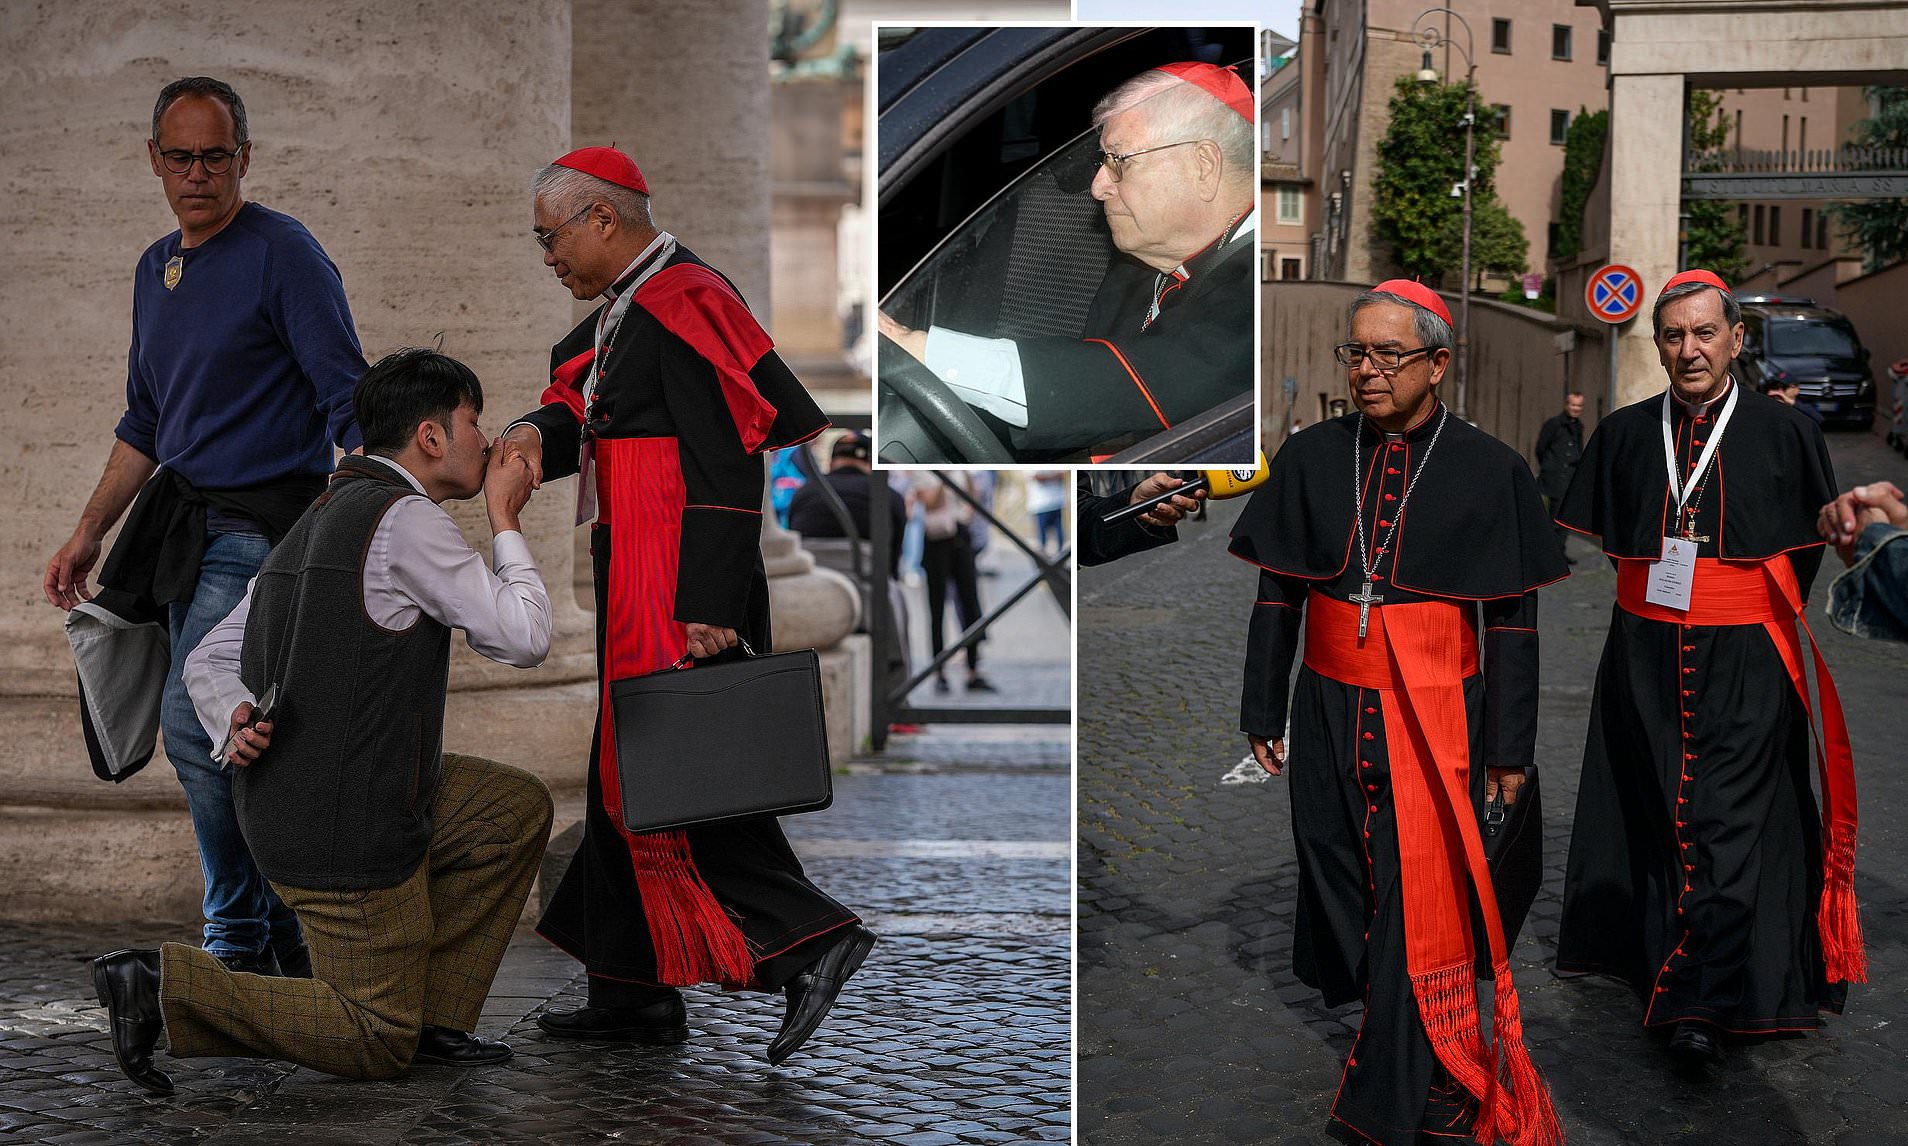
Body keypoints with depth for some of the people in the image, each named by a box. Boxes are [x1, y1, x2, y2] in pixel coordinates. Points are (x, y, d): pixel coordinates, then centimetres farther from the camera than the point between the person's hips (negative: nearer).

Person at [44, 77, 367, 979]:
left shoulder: (284, 254, -8)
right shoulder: (155, 270, 16)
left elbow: (349, 402, -13)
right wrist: (90, 532, 20)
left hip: (265, 525, -8)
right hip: (189, 526, 8)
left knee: (193, 721, -16)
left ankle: (241, 944, -4)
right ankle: (288, 938, 18)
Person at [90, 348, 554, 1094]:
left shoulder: (321, 522, 16)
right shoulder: (404, 516, -14)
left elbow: (209, 660, 15)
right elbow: (524, 639, -13)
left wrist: (236, 725, -5)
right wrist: (505, 523, 0)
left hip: (284, 801, 10)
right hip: (346, 829, -10)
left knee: (518, 809, 17)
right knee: (376, 1048, 0)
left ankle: (433, 1018, 16)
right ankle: (165, 984, -8)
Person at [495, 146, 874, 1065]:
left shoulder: (681, 306, -15)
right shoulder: (630, 308, 17)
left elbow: (724, 467, -21)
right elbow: (581, 400, 12)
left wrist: (705, 608, -25)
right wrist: (539, 431, -12)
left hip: (680, 589, -11)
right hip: (641, 585, 11)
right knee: (629, 782, 14)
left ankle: (808, 938, -8)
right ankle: (634, 994, 22)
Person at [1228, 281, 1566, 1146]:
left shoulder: (1488, 471, -4)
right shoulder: (1310, 459, 3)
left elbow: (1512, 622, -2)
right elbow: (1277, 596, 7)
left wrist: (1510, 749, -2)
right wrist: (1263, 714, 6)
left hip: (1436, 720, -3)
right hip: (1330, 715, 3)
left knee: (1418, 904, -2)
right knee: (1341, 890, 11)